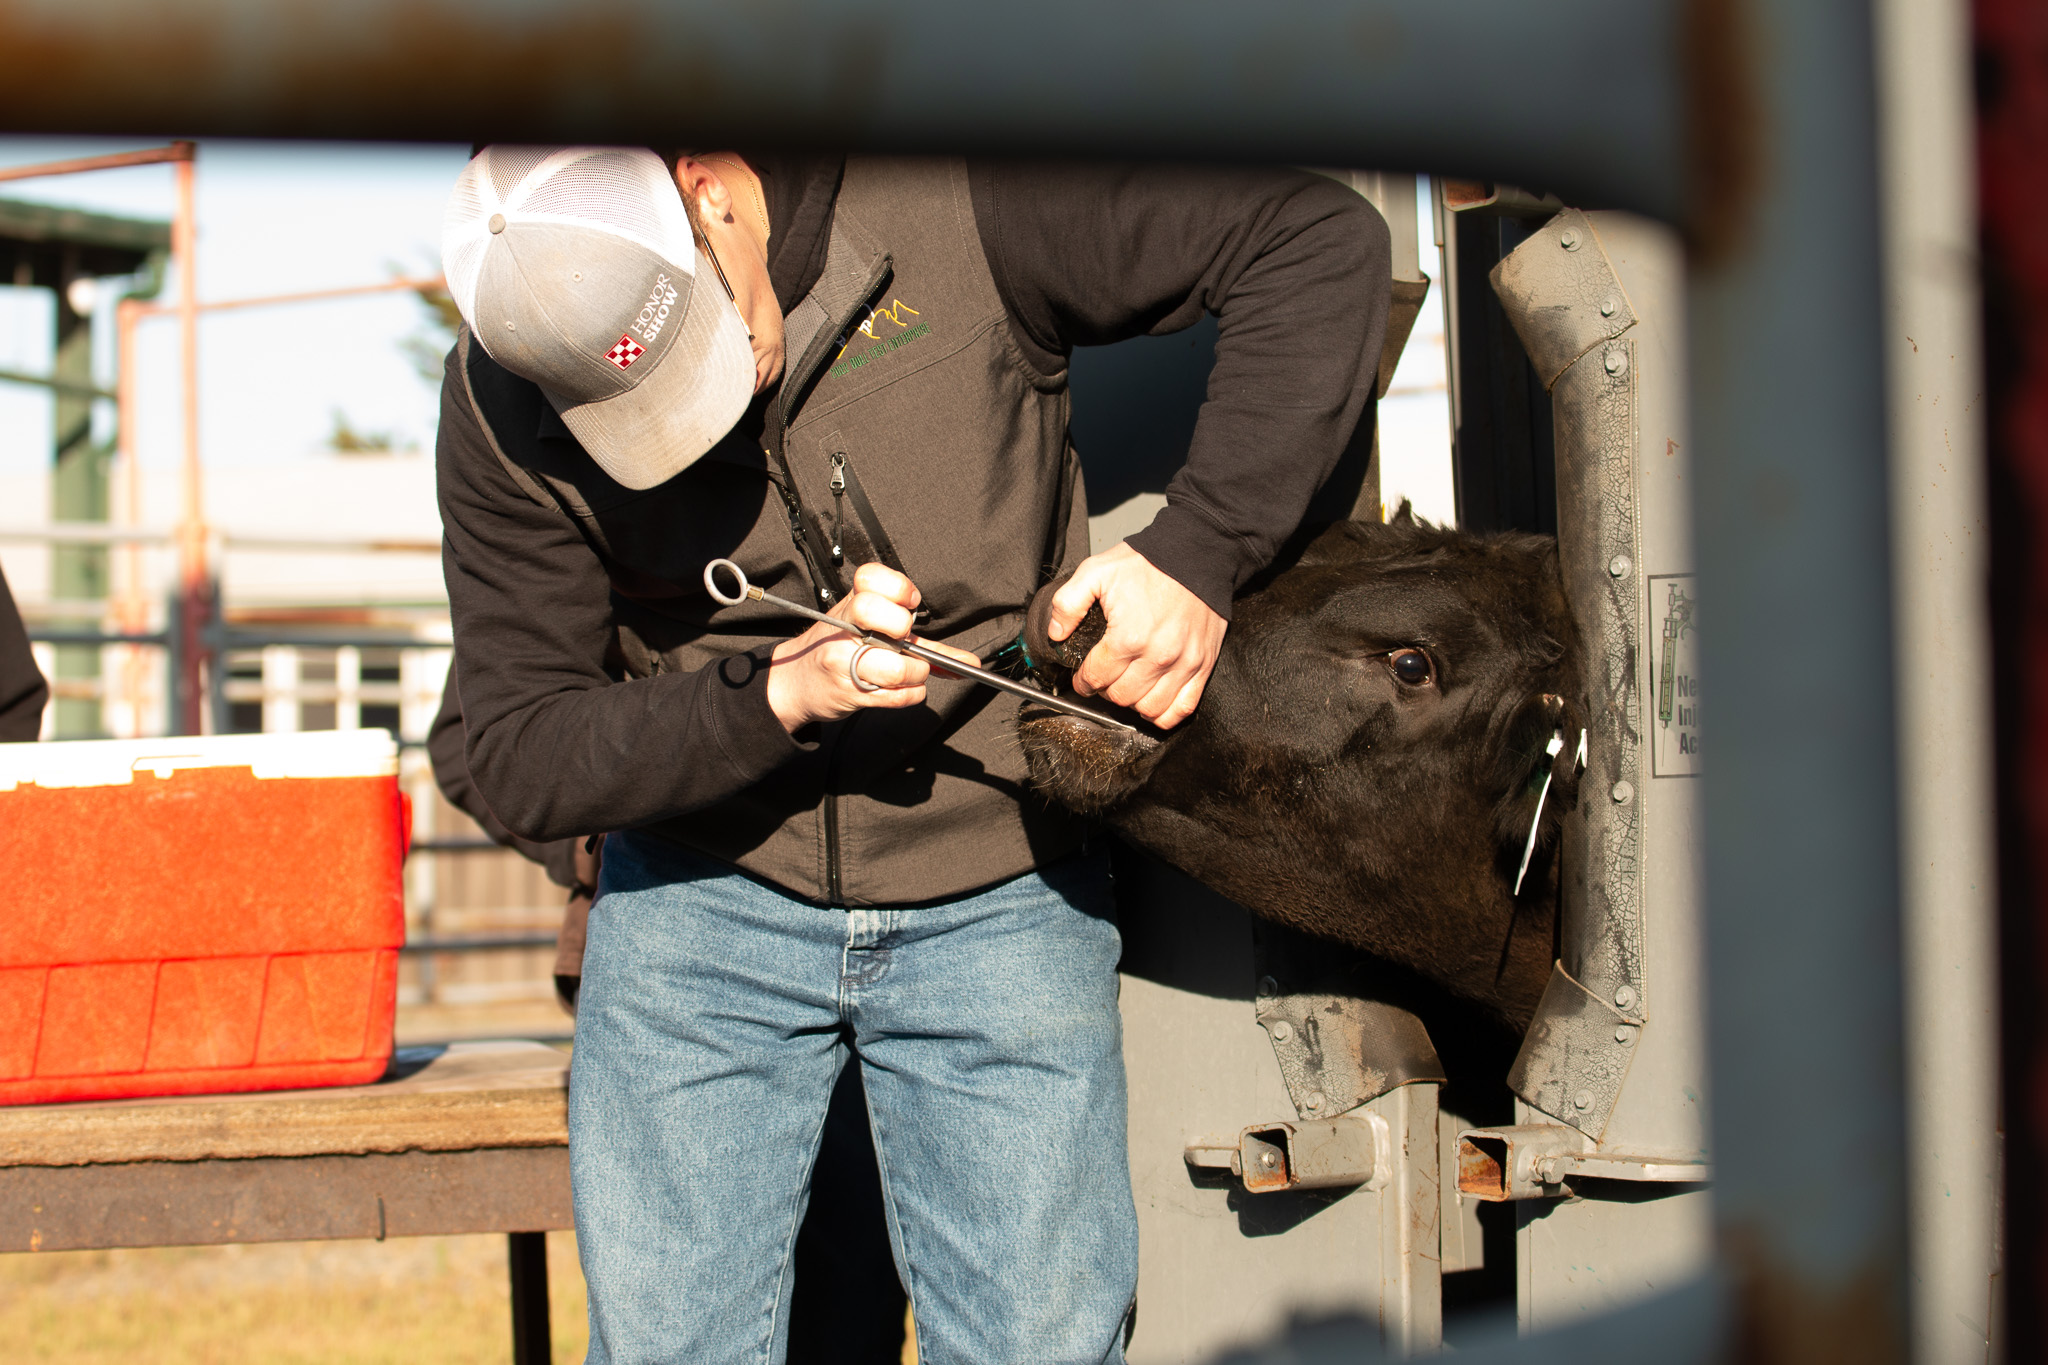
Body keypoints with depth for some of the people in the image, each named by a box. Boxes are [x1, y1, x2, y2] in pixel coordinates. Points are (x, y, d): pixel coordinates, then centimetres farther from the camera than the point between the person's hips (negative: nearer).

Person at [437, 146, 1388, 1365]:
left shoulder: (953, 210, -19)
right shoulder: (505, 408, -12)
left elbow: (1320, 236, -16)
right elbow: (523, 761, -10)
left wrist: (1199, 555, -24)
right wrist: (782, 691, -26)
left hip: (1001, 904, -1)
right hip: (702, 907, 1)